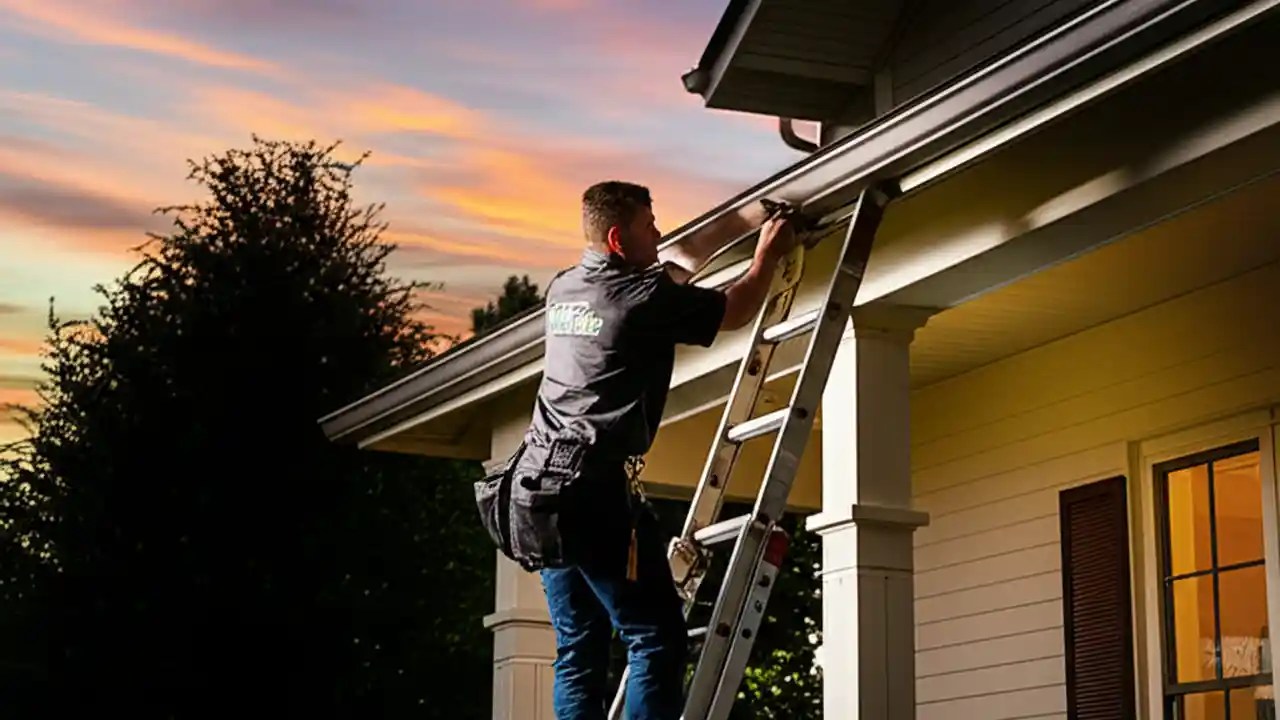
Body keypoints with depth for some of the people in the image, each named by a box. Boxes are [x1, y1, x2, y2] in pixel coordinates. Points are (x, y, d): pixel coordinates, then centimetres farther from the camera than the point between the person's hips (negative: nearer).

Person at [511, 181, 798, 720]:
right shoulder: (643, 297, -8)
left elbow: (679, 263, 29)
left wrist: (748, 220, 34)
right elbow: (736, 311, 8)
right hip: (593, 488, -8)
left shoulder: (563, 290, 16)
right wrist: (768, 254, 26)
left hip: (537, 490, 8)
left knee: (578, 646, 10)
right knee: (656, 637, -6)